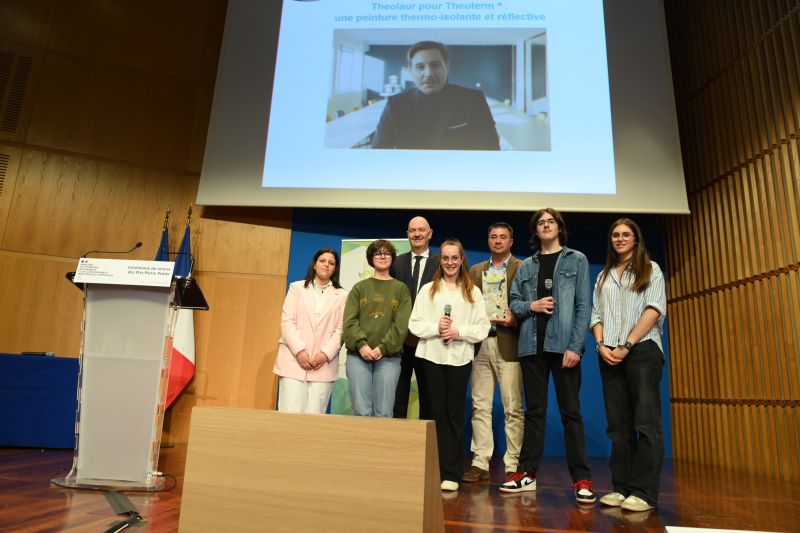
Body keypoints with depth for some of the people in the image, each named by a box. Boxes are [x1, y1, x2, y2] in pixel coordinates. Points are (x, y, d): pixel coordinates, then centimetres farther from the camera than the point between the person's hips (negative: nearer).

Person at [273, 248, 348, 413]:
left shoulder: (342, 295, 11)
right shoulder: (297, 287, 12)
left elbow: (341, 329, 3)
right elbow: (286, 321, 2)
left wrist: (326, 354, -11)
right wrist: (299, 350, -10)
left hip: (324, 364, 0)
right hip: (294, 360, 0)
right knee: (291, 414, -6)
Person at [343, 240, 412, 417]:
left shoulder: (401, 289, 11)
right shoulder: (359, 287, 14)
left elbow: (401, 324, 0)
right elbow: (349, 321, 2)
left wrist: (383, 348, -12)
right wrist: (361, 345, -13)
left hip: (389, 357, 0)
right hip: (358, 355, 1)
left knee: (383, 412, -2)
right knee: (361, 411, -3)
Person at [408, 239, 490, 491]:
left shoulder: (473, 292, 8)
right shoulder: (428, 289, 8)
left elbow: (482, 328, 2)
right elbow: (414, 324, 2)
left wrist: (459, 331, -13)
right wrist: (436, 328, -14)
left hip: (460, 358, 0)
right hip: (431, 356, 0)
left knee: (454, 414, 4)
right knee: (435, 412, 4)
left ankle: (451, 473, 10)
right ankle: (434, 470, 13)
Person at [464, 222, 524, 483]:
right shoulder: (476, 271, 17)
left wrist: (515, 319, -17)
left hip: (508, 344, -4)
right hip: (480, 343, 4)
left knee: (513, 408, 0)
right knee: (480, 406, 7)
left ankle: (512, 466, 9)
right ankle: (480, 462, 14)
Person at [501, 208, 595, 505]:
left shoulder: (577, 260, 6)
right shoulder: (526, 267, 14)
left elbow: (583, 306, -2)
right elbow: (514, 304, 12)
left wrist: (575, 346, -11)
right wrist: (531, 306, -10)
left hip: (563, 344, -3)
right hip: (532, 345, 3)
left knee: (570, 411, 0)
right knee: (534, 410, 9)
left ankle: (581, 478, 7)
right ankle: (527, 473, 15)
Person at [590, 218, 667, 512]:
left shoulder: (650, 269, 9)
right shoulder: (603, 276, 20)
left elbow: (655, 309, -4)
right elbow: (596, 315, 14)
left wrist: (627, 345, -12)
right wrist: (601, 345, -5)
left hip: (642, 349, -4)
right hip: (610, 355, 4)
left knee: (646, 422, -7)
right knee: (618, 425, 4)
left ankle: (644, 493, -4)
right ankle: (621, 487, 9)